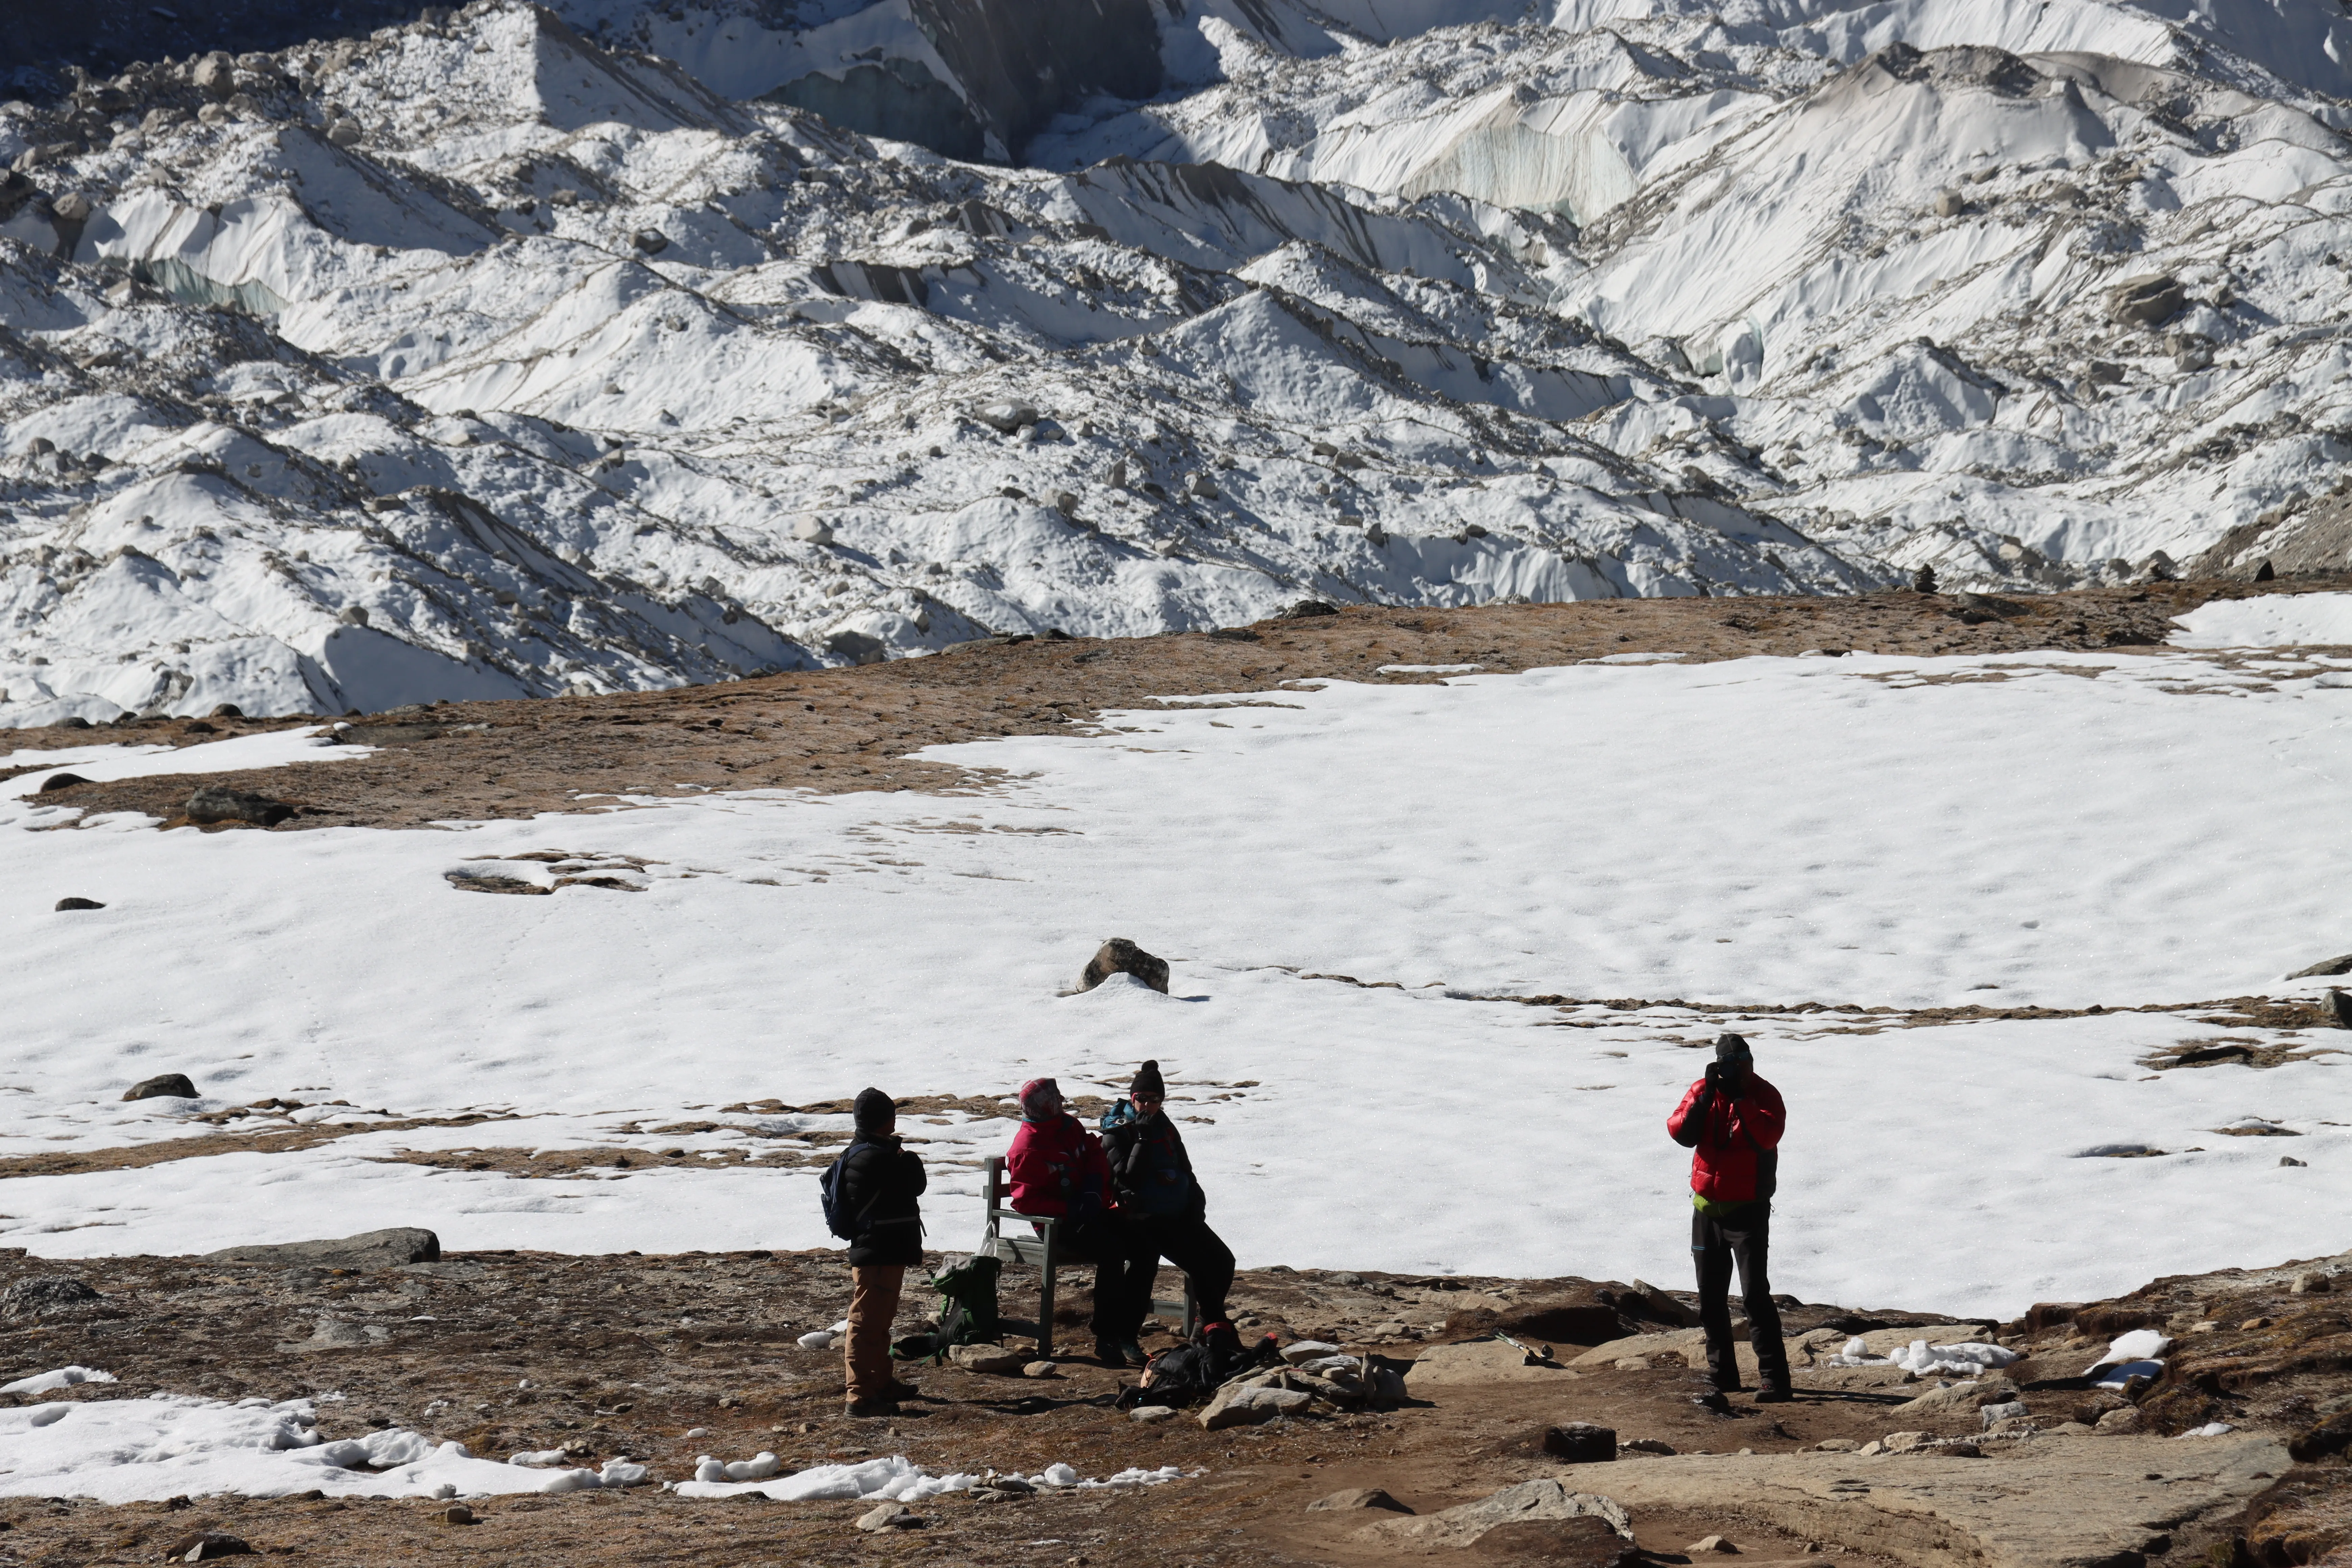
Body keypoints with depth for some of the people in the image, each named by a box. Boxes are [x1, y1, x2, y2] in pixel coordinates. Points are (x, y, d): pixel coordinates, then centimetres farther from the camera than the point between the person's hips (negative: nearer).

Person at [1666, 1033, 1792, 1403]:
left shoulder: (1764, 1095, -8)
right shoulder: (1703, 1091, 2)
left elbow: (1768, 1136, -26)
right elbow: (1681, 1133, -10)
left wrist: (1739, 1097, -26)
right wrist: (1706, 1097, -20)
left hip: (1748, 1210, -5)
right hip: (1707, 1207, 5)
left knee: (1755, 1295, -13)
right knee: (1711, 1299, 12)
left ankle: (1774, 1379, -14)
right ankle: (1721, 1373, 25)